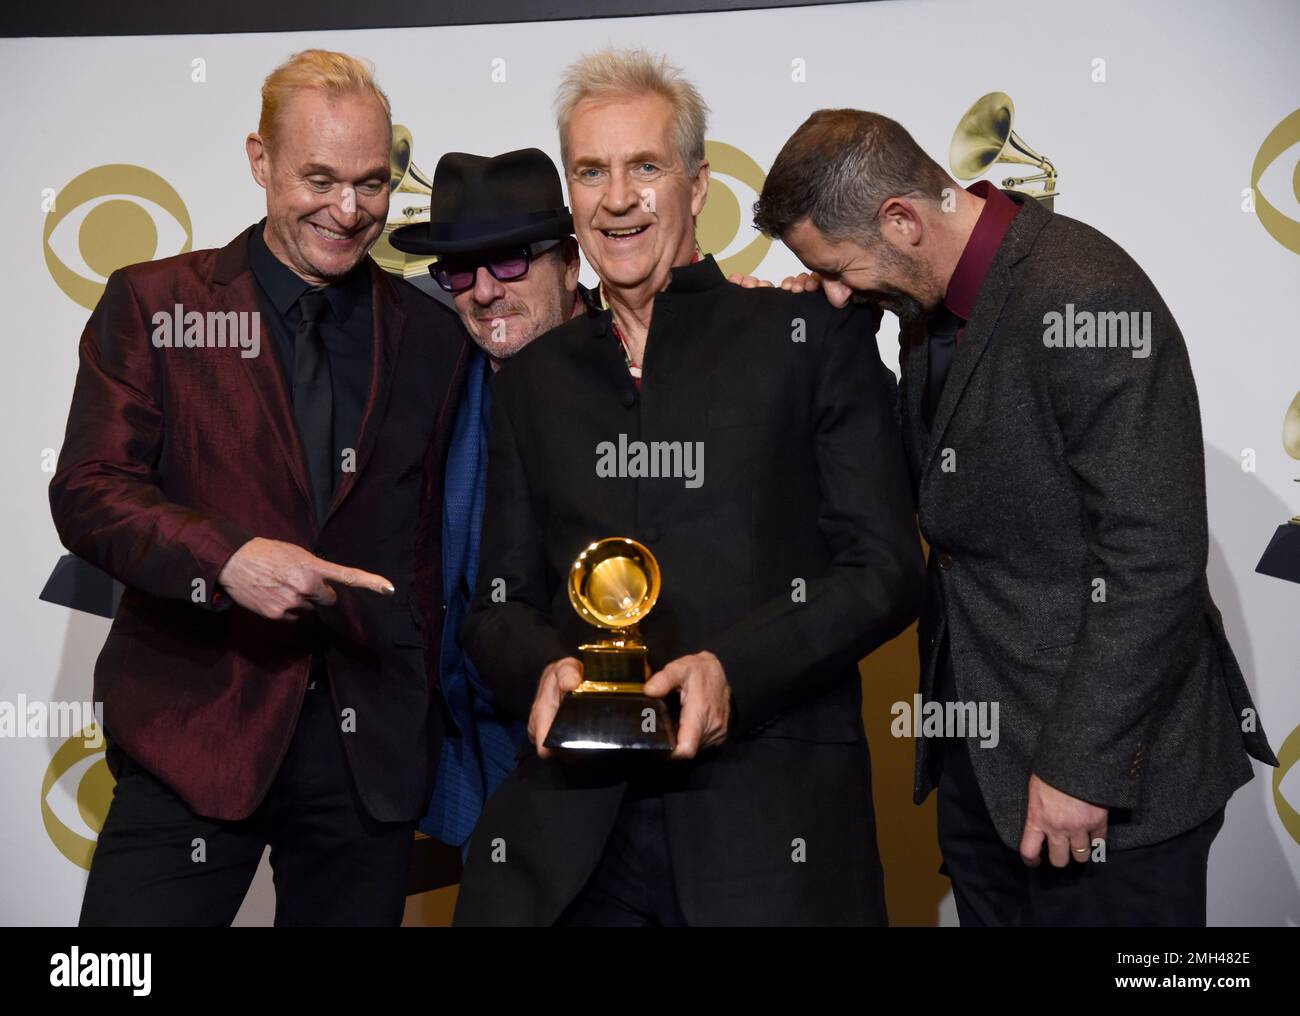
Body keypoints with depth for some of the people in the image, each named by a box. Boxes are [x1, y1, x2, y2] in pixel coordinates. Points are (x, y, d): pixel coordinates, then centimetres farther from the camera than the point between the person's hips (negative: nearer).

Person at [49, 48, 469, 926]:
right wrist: (226, 558, -21)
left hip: (371, 744, 2)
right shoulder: (154, 304, 3)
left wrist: (423, 705, 9)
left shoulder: (433, 335, 9)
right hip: (195, 726, -2)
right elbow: (89, 491, -4)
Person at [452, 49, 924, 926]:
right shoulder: (534, 382, 15)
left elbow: (886, 569, -3)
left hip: (774, 819, -3)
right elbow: (499, 606, 15)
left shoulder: (813, 337, 3)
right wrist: (545, 670, -7)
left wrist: (732, 672, -16)